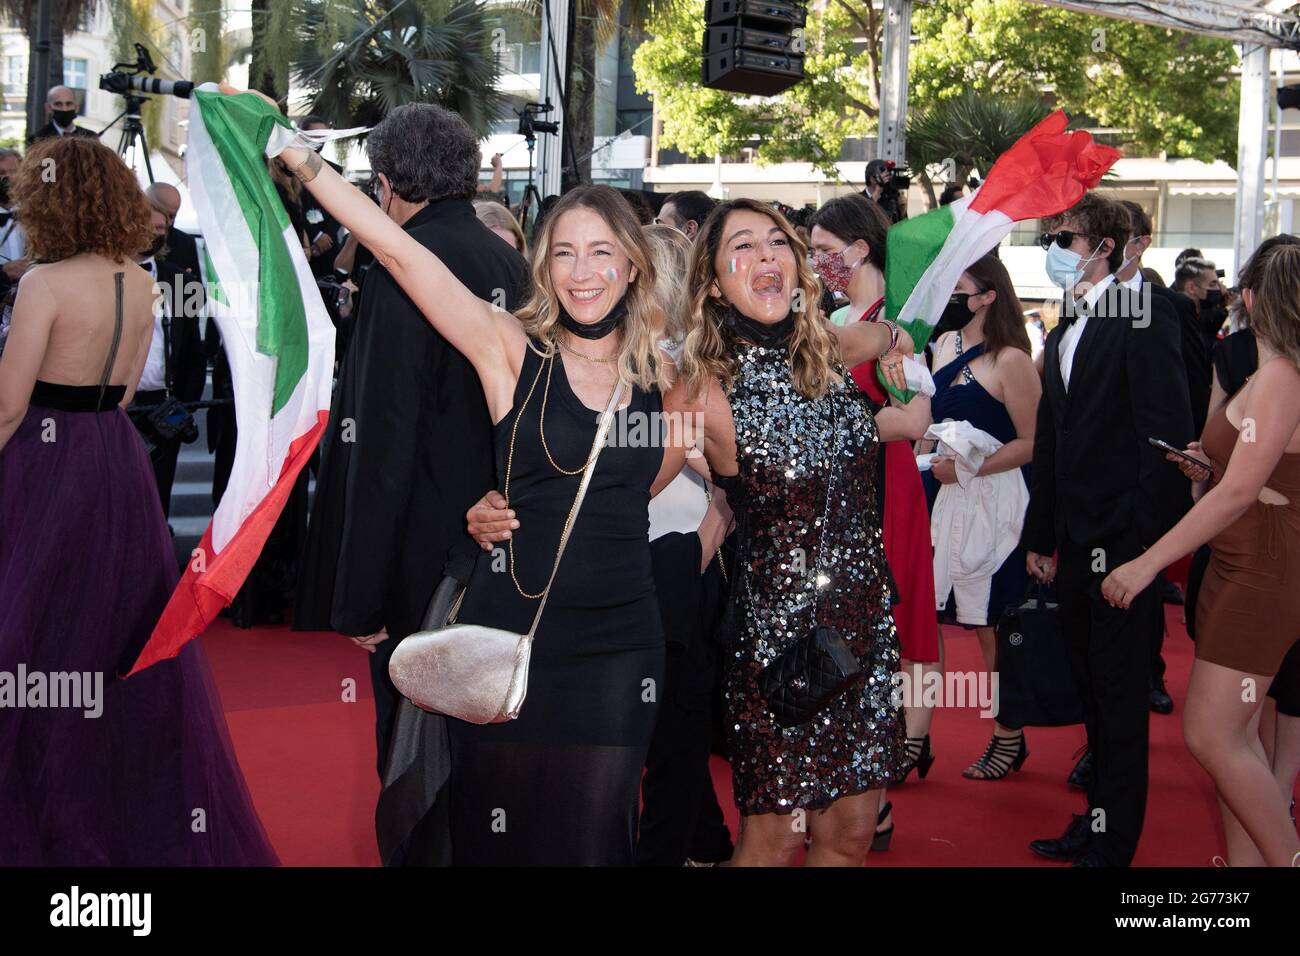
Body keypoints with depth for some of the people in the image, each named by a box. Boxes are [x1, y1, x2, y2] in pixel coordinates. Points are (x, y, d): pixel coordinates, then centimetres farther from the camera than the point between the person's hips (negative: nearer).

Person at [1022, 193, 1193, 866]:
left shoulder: (1143, 327, -10)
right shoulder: (1061, 337, 16)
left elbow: (1167, 440, -15)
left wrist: (1143, 542, -18)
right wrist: (1040, 537, 17)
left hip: (1123, 541, -8)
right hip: (1075, 544, 8)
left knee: (1118, 690, 0)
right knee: (1091, 683, 15)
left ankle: (1114, 841, 9)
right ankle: (1100, 817, 27)